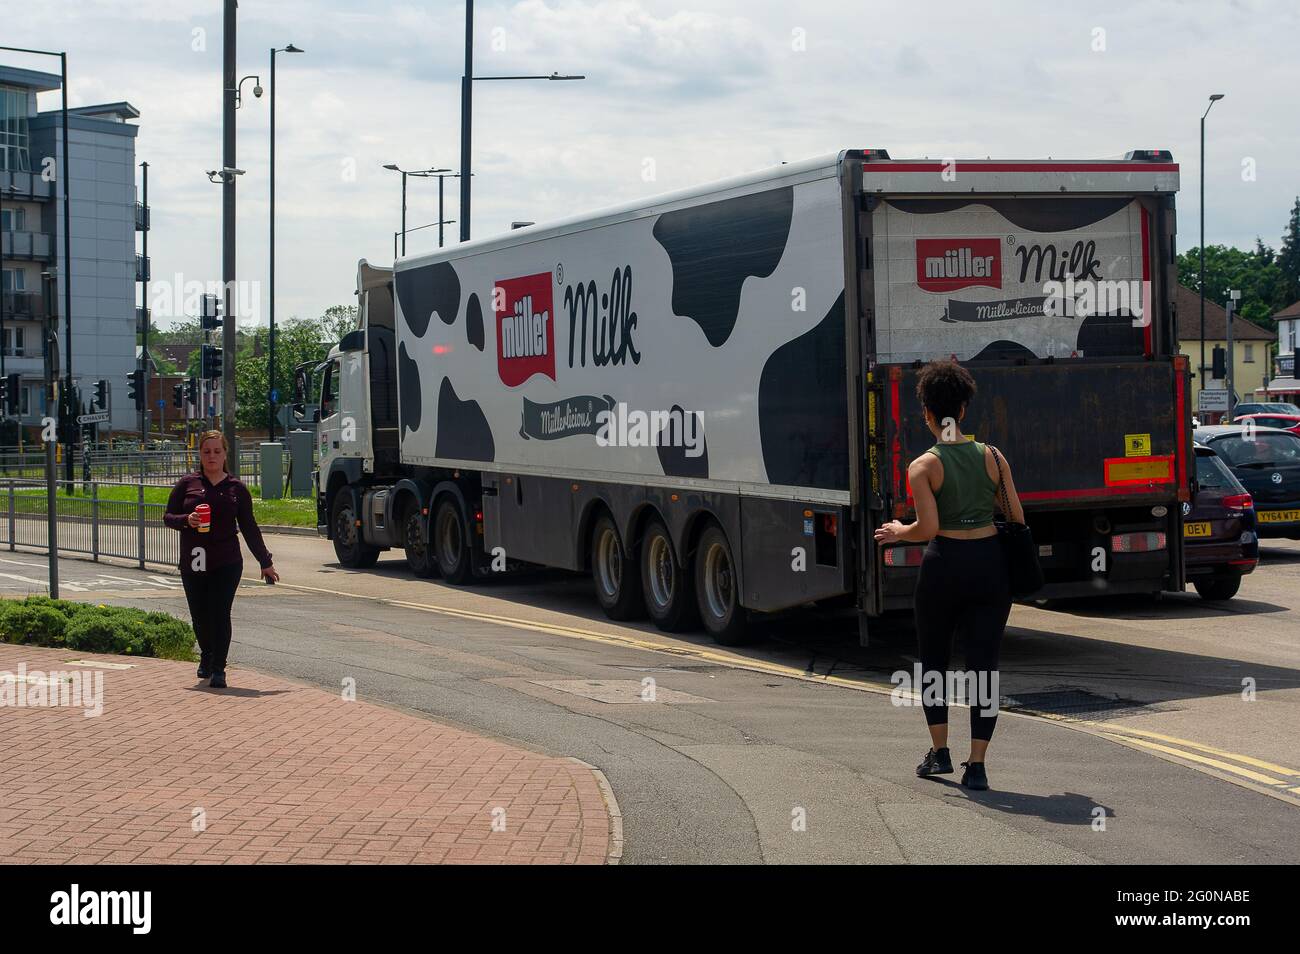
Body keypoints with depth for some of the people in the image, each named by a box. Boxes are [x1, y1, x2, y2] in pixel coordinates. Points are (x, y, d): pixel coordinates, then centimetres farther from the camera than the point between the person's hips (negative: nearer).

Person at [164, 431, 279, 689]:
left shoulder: (236, 488, 6)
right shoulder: (187, 484, 5)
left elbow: (249, 528, 9)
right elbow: (168, 517, 6)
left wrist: (265, 562, 8)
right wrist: (186, 520, -16)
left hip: (227, 563, -1)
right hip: (193, 563, 1)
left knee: (220, 614, -10)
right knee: (199, 616, 9)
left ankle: (218, 669, -4)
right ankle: (206, 657, 35)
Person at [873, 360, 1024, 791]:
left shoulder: (923, 466, -7)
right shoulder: (992, 457, 2)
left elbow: (928, 528, -14)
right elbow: (1018, 519, 3)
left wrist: (898, 533, 5)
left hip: (945, 565, -2)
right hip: (990, 563, 2)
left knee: (933, 659, 18)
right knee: (983, 665, 4)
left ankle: (939, 752, 22)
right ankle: (976, 765, 1)